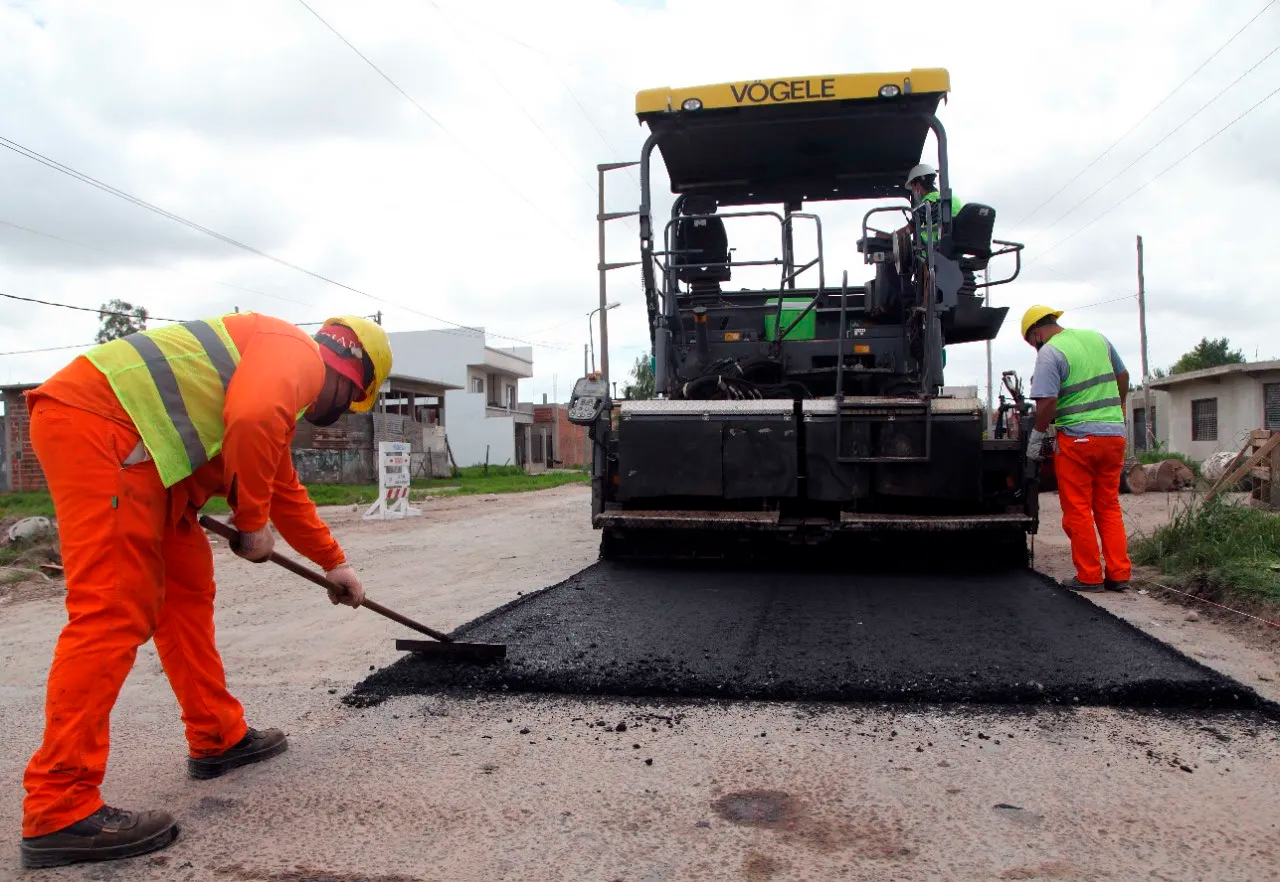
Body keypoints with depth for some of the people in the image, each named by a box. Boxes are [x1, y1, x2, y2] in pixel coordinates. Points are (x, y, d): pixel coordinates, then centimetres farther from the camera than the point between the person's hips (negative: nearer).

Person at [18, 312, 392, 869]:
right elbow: (252, 421, -26)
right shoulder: (297, 353, -3)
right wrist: (254, 523, -11)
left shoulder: (283, 377, 28)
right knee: (113, 614, -13)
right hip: (98, 425, -11)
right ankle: (58, 813, -9)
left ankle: (218, 740, 25)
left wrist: (334, 563, 45)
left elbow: (286, 492, 38)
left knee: (187, 593, 15)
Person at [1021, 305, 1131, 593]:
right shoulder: (1097, 338, 12)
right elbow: (1123, 376, 23)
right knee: (1109, 507, 14)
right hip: (1114, 434, 7)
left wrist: (1037, 434, -4)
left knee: (1078, 510, 3)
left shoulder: (1049, 353, -10)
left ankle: (1089, 577, 6)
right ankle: (1118, 574, 13)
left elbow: (1047, 401, -18)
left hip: (1077, 437, -7)